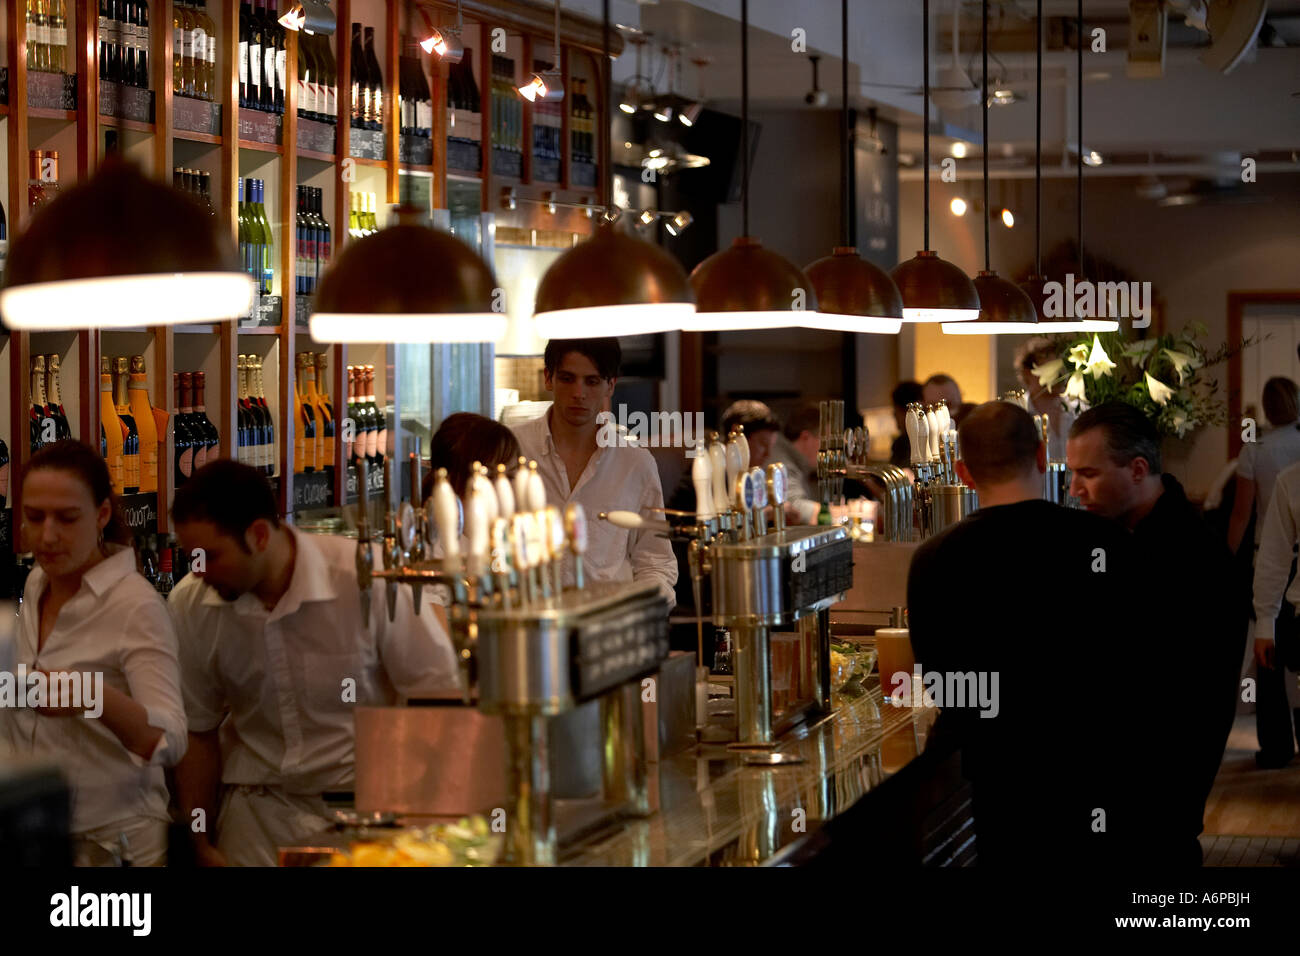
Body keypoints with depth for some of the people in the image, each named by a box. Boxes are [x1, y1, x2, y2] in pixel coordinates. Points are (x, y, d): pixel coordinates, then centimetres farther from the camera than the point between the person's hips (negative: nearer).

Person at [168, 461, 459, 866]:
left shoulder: (367, 578, -16)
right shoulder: (189, 604, -5)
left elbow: (437, 692, -9)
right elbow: (198, 730, 6)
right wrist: (203, 846, 4)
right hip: (256, 813, 2)